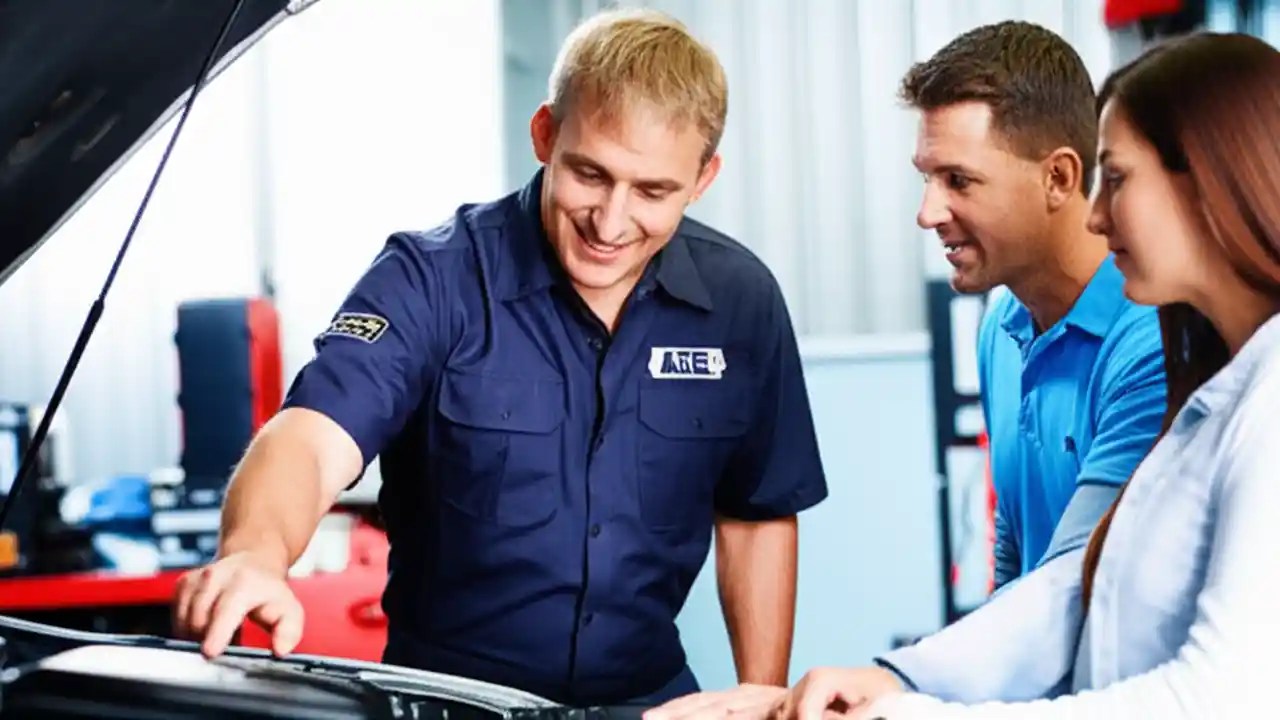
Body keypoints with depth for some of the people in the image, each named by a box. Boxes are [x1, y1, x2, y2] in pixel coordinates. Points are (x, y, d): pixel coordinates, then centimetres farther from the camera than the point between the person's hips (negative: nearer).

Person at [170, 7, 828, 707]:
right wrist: (256, 552, -49)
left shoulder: (741, 301, -1)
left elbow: (759, 517, 9)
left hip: (647, 693, 4)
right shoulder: (433, 280, -13)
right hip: (442, 693, -4)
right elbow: (313, 438, -28)